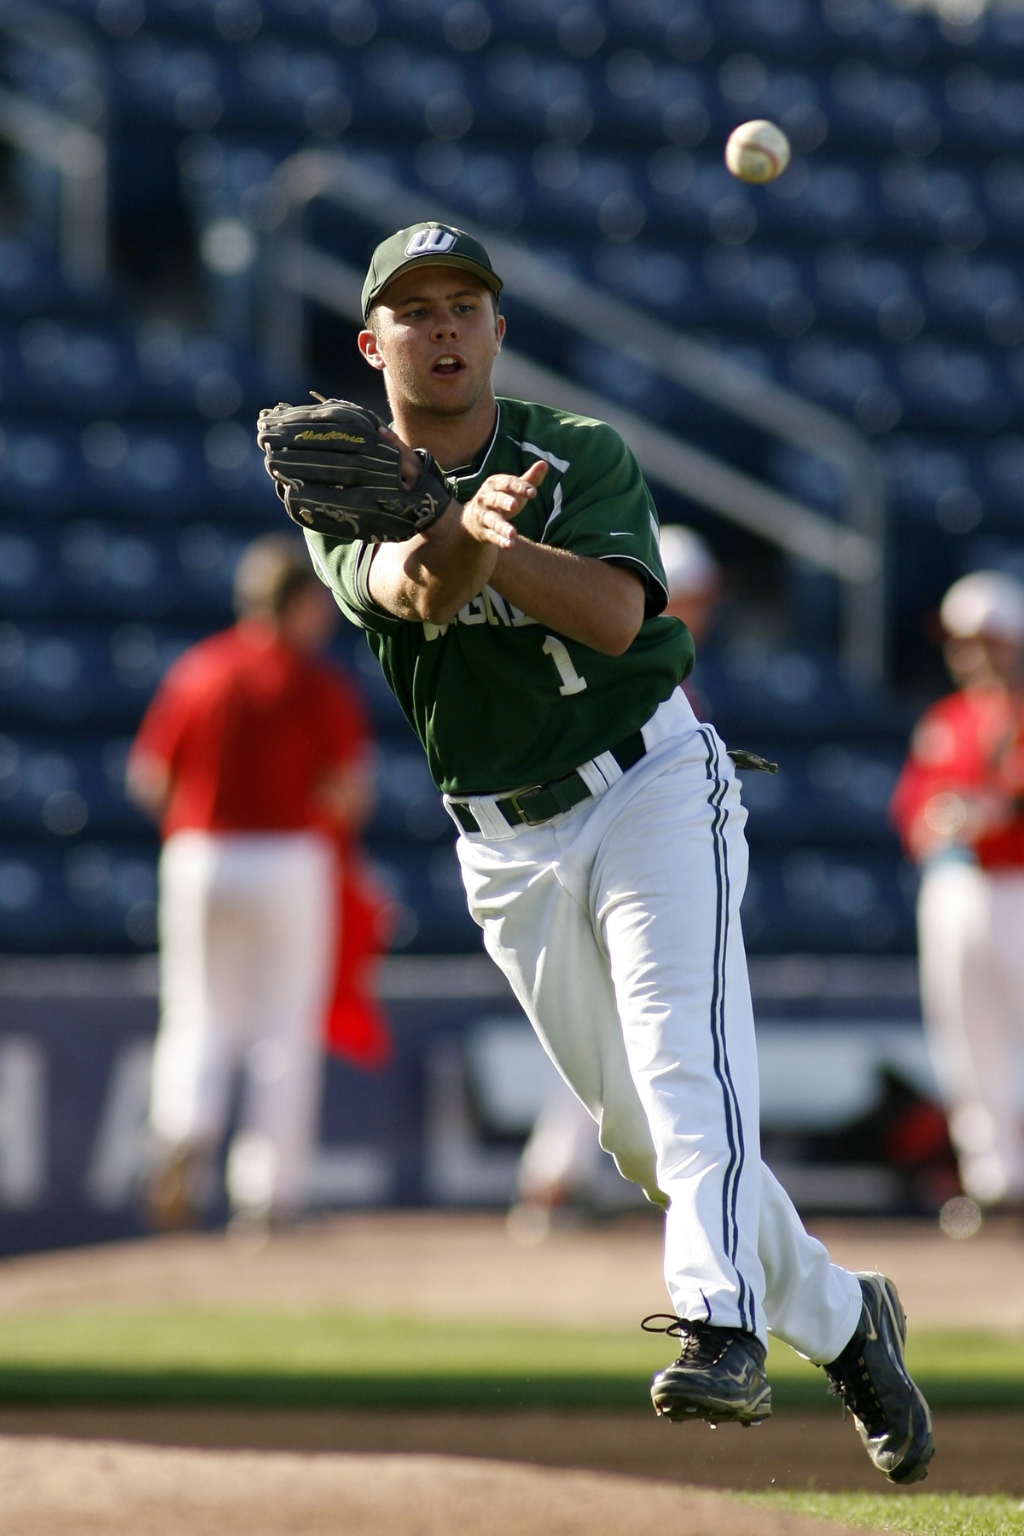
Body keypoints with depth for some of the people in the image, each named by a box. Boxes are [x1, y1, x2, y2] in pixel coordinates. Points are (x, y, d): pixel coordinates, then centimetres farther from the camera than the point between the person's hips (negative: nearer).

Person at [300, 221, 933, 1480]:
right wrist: (467, 525, -45)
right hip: (505, 845, 3)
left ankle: (720, 1325, -38)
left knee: (685, 1059, -25)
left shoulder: (585, 456, -3)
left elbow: (614, 611, -21)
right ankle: (838, 1318, 25)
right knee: (638, 1133, 7)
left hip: (650, 787, -3)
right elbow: (408, 586, -23)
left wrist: (495, 538, -38)